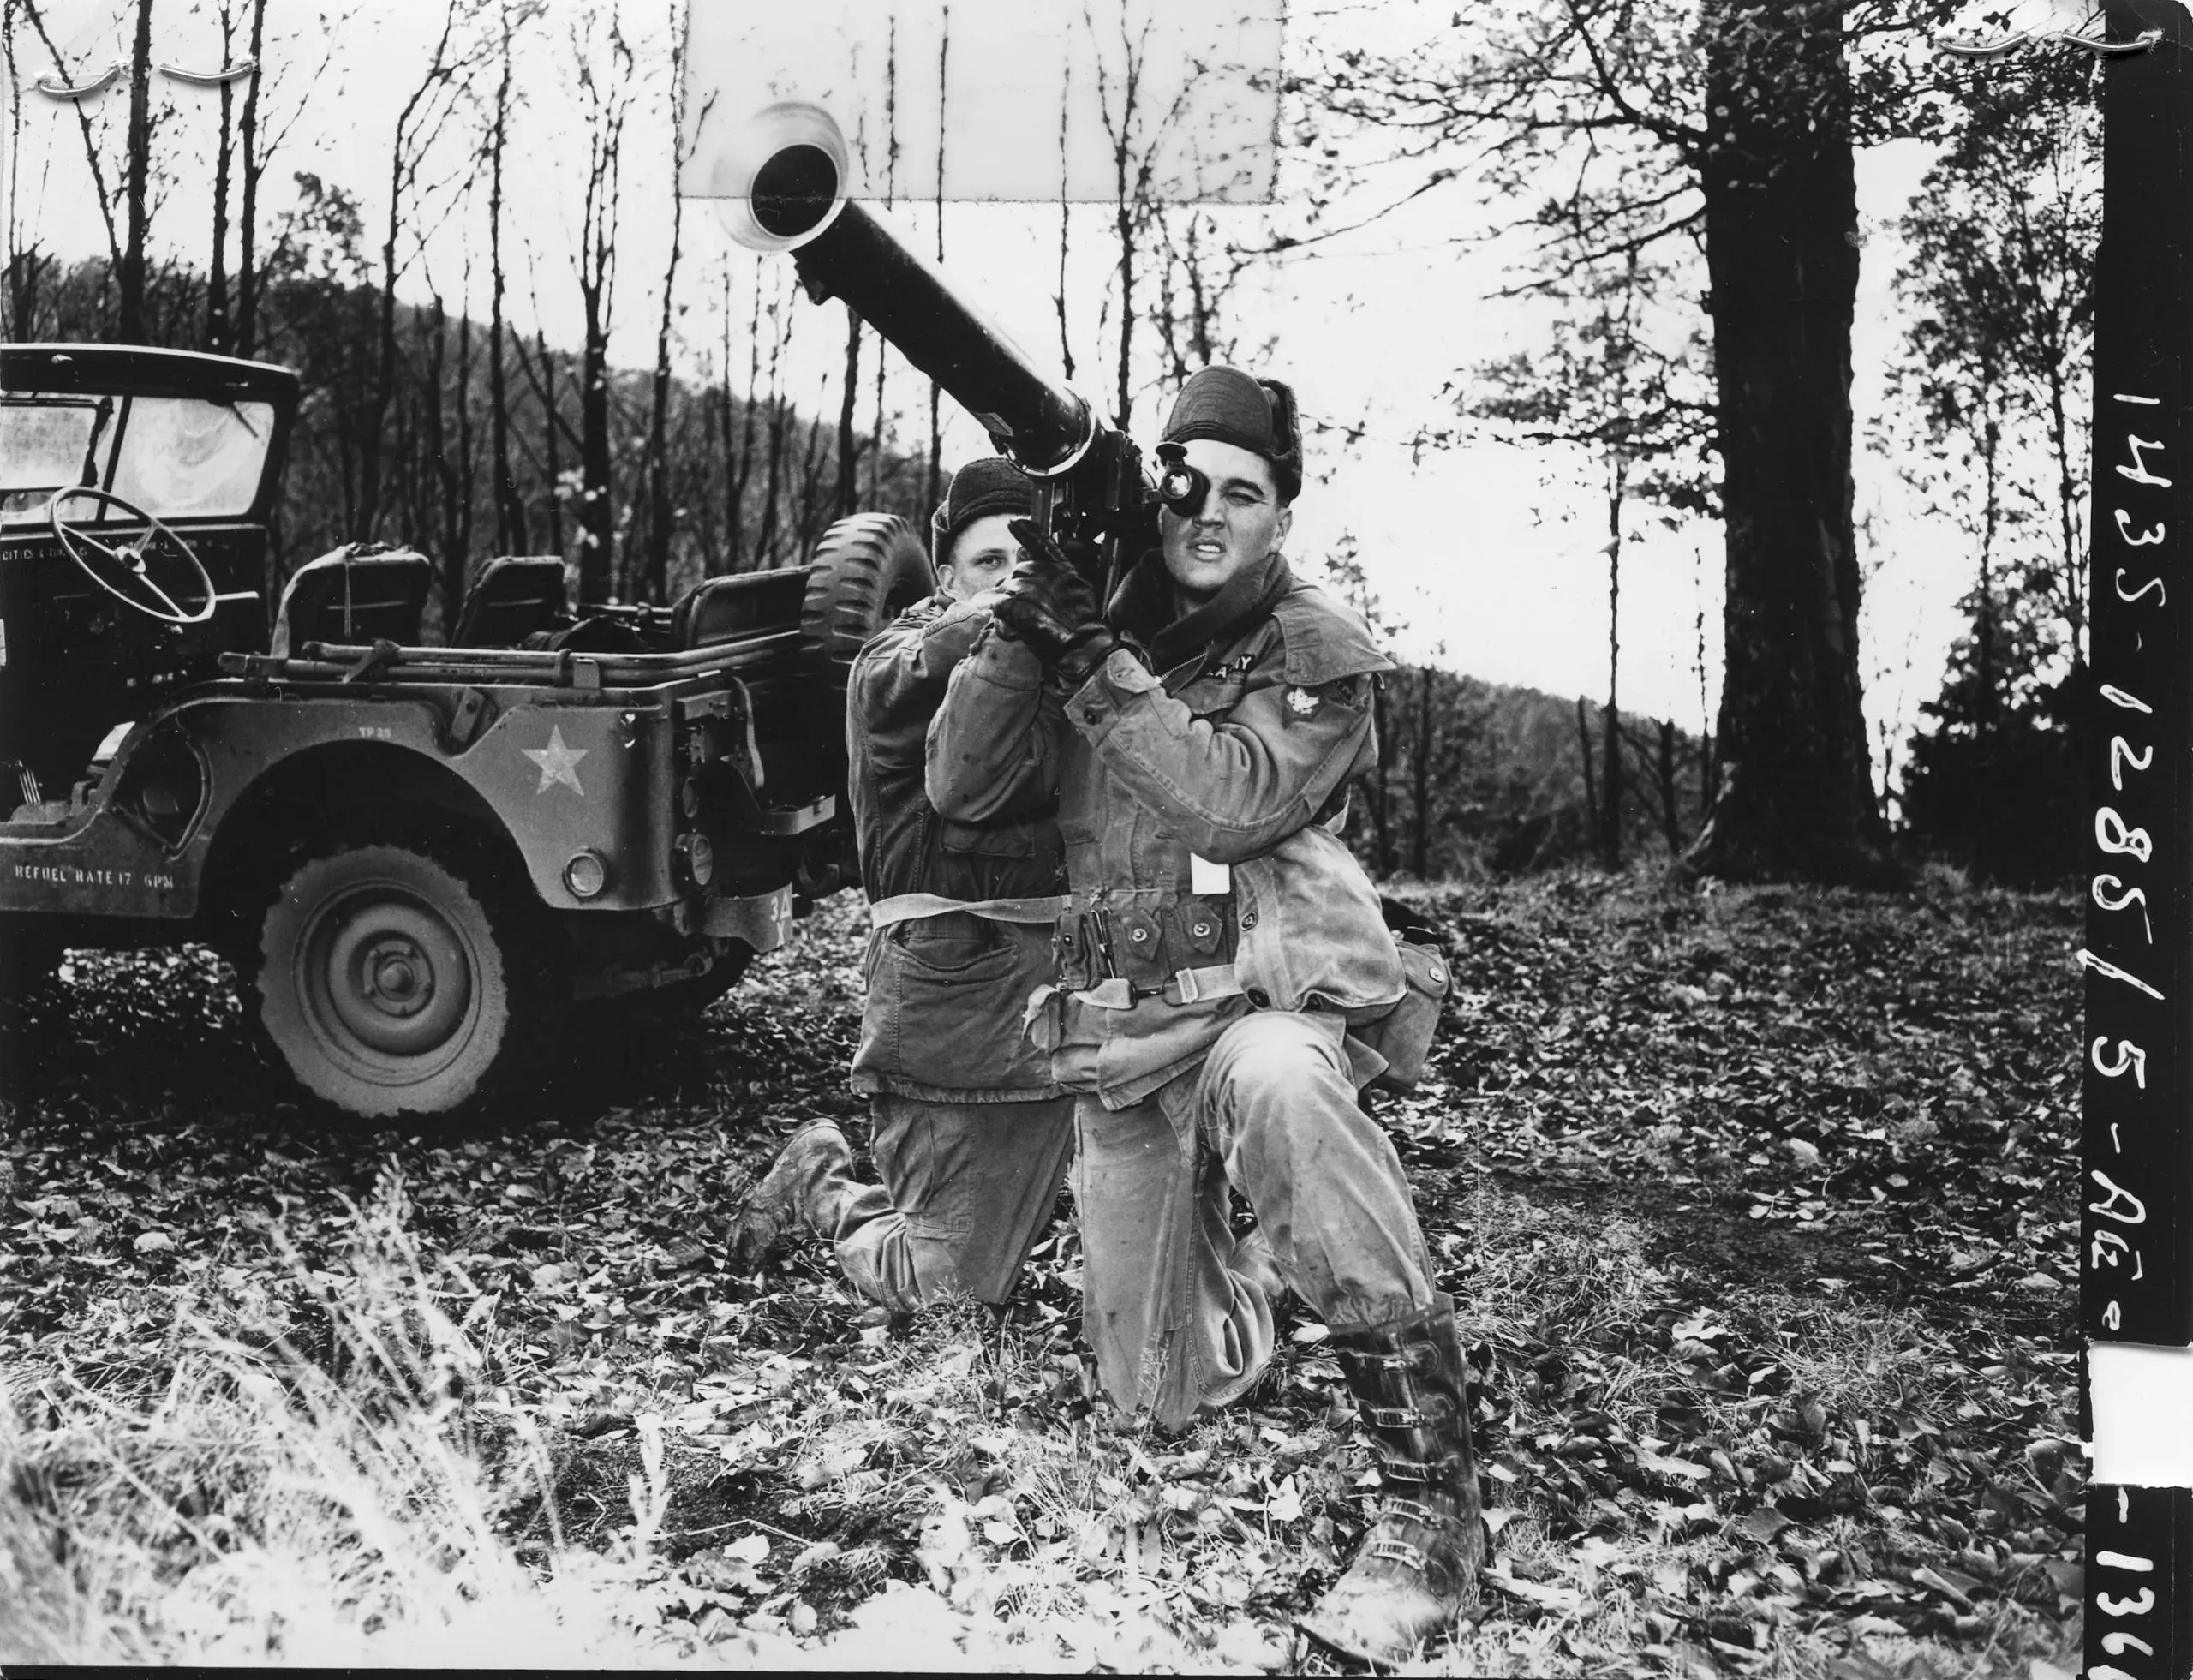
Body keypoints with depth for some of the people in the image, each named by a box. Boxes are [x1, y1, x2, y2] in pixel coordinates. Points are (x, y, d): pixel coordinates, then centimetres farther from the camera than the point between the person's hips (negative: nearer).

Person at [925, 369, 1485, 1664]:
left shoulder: (1317, 653, -4)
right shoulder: (1106, 618, 8)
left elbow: (1233, 802, -21)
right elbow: (963, 791, -1)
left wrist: (1094, 659, -23)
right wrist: (1025, 632, -15)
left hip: (1269, 1005, -4)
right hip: (1121, 1049, 5)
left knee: (1274, 1084, -43)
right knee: (1158, 1393, 9)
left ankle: (1435, 1509, -34)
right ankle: (1252, 1269, 48)